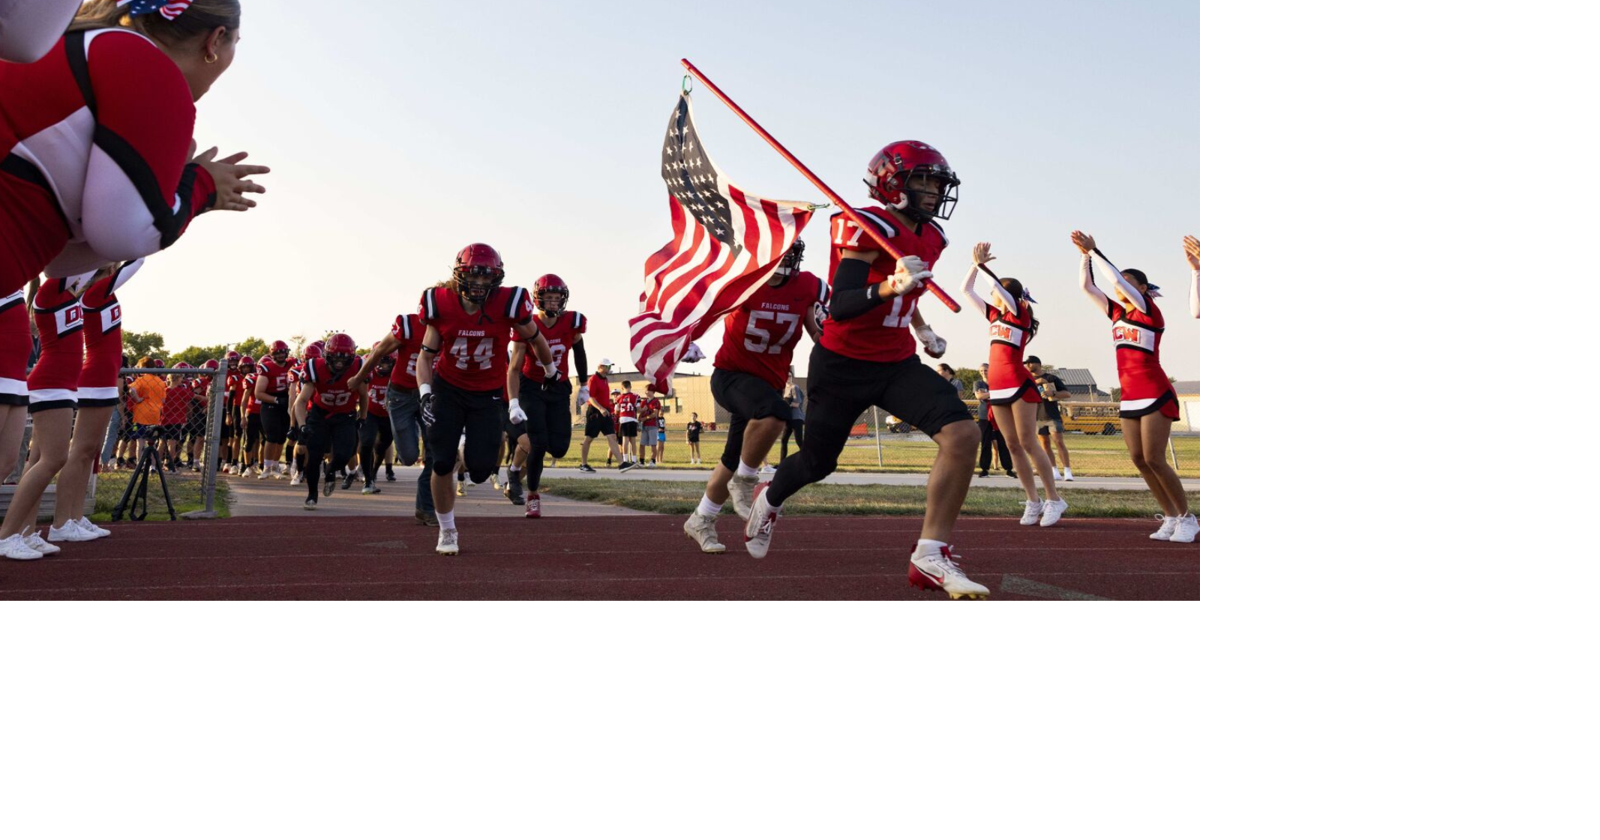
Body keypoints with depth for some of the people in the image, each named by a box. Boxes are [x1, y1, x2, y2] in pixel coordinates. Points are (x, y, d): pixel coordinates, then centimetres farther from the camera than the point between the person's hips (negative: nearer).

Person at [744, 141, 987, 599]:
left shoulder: (931, 239, 6)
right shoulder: (870, 230, -19)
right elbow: (839, 307, -30)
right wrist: (891, 287, -43)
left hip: (898, 363, 6)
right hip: (844, 365, -6)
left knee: (962, 433, -19)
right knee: (817, 463, 12)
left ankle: (932, 554, -18)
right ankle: (770, 500, 50)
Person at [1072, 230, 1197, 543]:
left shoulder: (1150, 310, -6)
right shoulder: (1118, 313, 12)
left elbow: (1119, 280, -18)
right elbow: (1087, 286, 11)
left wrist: (1095, 251, -16)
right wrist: (1086, 256, 1)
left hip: (1154, 394, -7)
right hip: (1130, 396, 7)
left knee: (1154, 459, -11)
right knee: (1139, 459, 2)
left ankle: (1188, 518, 1)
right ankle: (1171, 517, 10)